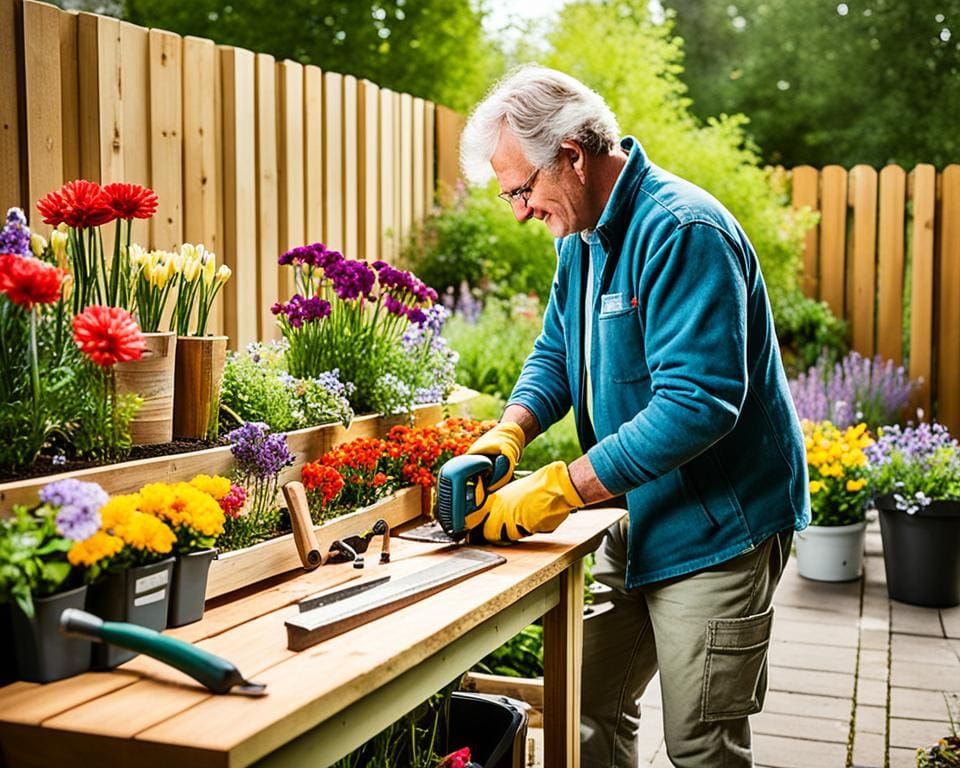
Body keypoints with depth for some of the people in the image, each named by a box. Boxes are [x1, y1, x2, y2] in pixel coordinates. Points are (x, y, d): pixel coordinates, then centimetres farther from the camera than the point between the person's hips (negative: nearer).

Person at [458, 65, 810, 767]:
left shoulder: (681, 231, -23)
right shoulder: (581, 235, 8)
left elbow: (696, 404, -30)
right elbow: (556, 355, 16)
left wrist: (560, 489, -28)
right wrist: (508, 432, -5)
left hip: (715, 529, -8)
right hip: (636, 523, 9)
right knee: (588, 708, 14)